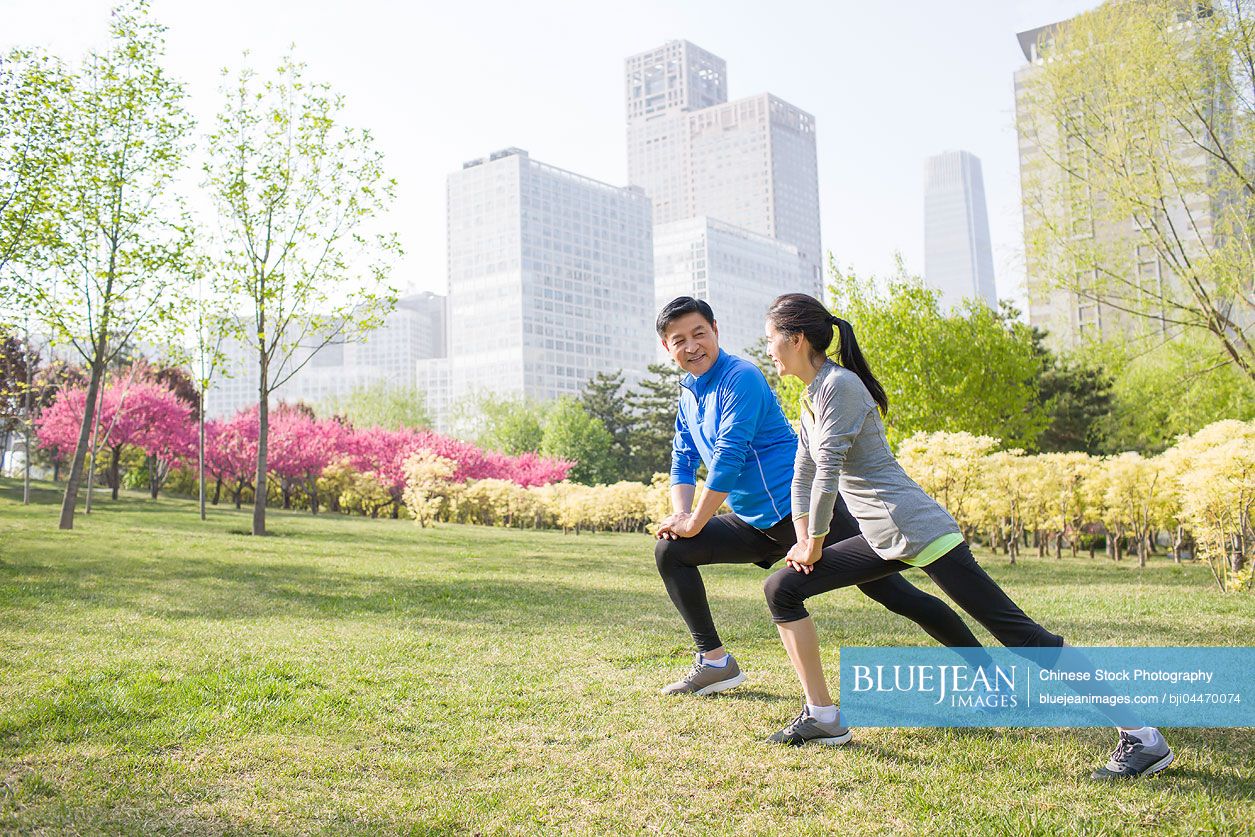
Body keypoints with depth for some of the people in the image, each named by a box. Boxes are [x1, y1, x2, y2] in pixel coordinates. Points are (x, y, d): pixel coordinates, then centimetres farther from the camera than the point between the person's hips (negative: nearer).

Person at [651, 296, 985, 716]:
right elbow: (683, 463, 15)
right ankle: (714, 661, 7)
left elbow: (728, 457, -20)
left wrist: (695, 523, -14)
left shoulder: (741, 378, -15)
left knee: (891, 591, -8)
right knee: (670, 551, 1)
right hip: (757, 525, 8)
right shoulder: (689, 394, 12)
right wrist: (679, 515, -3)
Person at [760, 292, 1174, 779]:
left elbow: (829, 471, -17)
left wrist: (815, 545, -6)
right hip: (883, 541, 10)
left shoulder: (839, 384, -14)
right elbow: (804, 474, 21)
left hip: (918, 533, -10)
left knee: (1022, 635, -9)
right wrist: (803, 543, 14)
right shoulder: (812, 396, 15)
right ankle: (821, 715, 12)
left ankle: (1143, 737, -2)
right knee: (782, 589, 7)